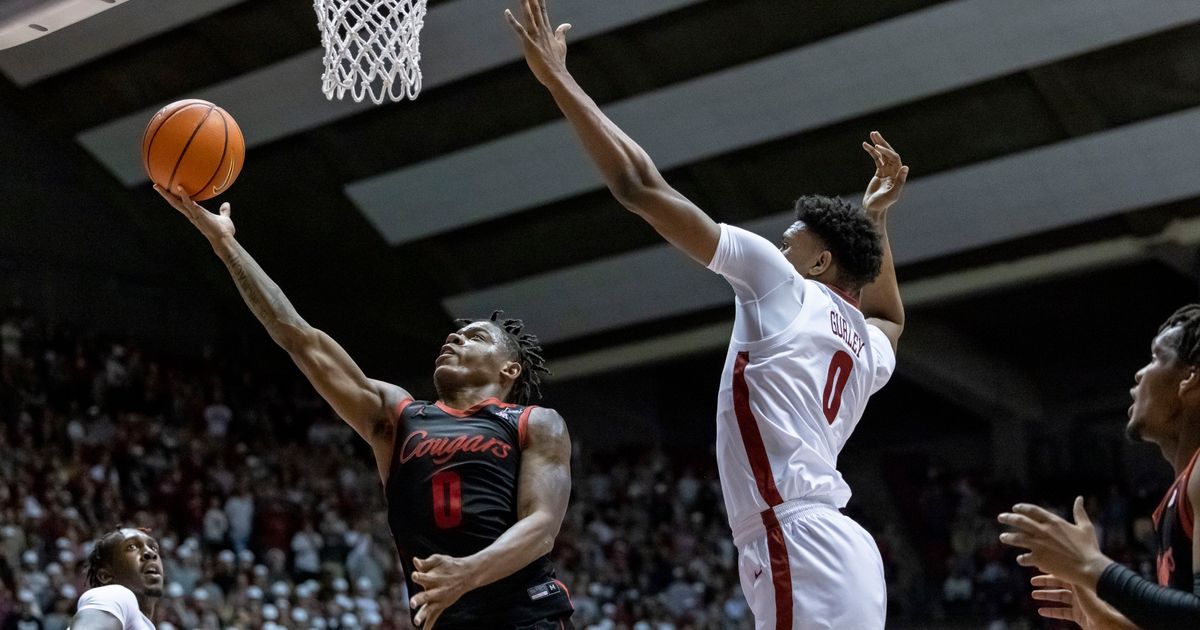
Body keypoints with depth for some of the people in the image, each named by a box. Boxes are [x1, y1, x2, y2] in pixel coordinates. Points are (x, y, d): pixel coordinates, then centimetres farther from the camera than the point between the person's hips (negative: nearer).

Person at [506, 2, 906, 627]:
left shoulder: (783, 287, 1)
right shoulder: (868, 346, 22)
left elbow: (640, 186, -1)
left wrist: (558, 79, 5)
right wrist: (878, 217, 51)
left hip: (802, 547, -9)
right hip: (835, 550, 9)